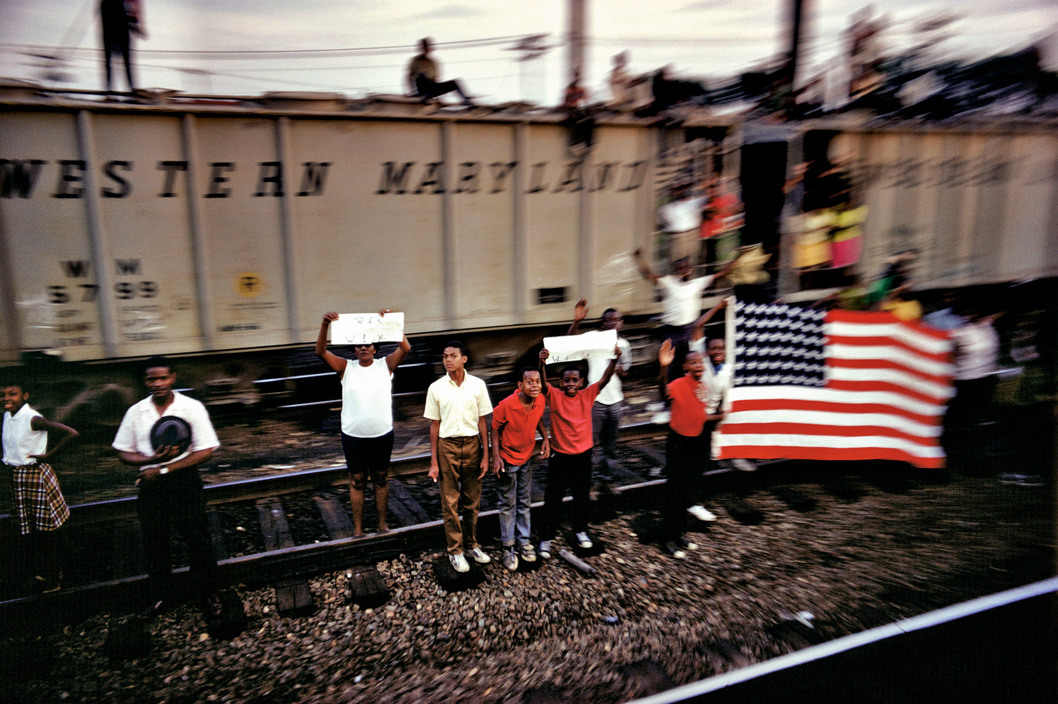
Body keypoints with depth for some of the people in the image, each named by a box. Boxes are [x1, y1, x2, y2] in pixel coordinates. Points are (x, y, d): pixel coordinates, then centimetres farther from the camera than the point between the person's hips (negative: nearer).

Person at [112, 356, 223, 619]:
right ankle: (159, 595, 36)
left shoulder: (192, 407, -9)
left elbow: (205, 451, -12)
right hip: (150, 486, 3)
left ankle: (208, 593, 24)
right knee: (154, 543, 16)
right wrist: (153, 459, -17)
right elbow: (124, 453, 4)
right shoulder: (136, 412, 1)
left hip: (184, 482, -3)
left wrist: (164, 469, -16)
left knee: (198, 542, 6)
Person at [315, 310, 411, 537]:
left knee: (381, 479, 14)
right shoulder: (346, 368, -1)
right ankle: (357, 526, 22)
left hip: (382, 434, 0)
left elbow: (405, 347, -16)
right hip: (353, 435, 0)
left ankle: (382, 522, 29)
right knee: (357, 481, 10)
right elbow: (321, 352, -13)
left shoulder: (386, 365, -1)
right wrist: (325, 325, -28)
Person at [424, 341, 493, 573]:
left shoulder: (477, 385, -1)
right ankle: (455, 550, 18)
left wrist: (485, 456, 0)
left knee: (472, 500, 10)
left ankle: (471, 544, 26)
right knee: (450, 502, 5)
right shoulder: (436, 388, -1)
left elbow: (482, 421, 3)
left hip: (472, 444, 1)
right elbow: (434, 426, 2)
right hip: (447, 446, -1)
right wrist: (434, 462, 0)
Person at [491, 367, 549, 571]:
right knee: (507, 504, 8)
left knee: (525, 502, 17)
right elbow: (495, 428, -14)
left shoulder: (540, 400, -15)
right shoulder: (506, 406, -29)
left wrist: (545, 438, -7)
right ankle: (508, 546, 22)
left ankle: (523, 541, 32)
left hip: (527, 457, 5)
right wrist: (496, 456, -19)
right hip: (507, 459, -5)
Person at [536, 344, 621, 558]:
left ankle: (580, 530, 39)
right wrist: (542, 363, -45)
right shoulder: (555, 396, -10)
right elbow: (542, 383, -27)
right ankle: (547, 537, 18)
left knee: (582, 496, 18)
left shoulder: (587, 395, -4)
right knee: (553, 499, 6)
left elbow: (604, 379, -15)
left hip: (583, 454, 2)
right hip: (560, 456, -2)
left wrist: (614, 359, -30)